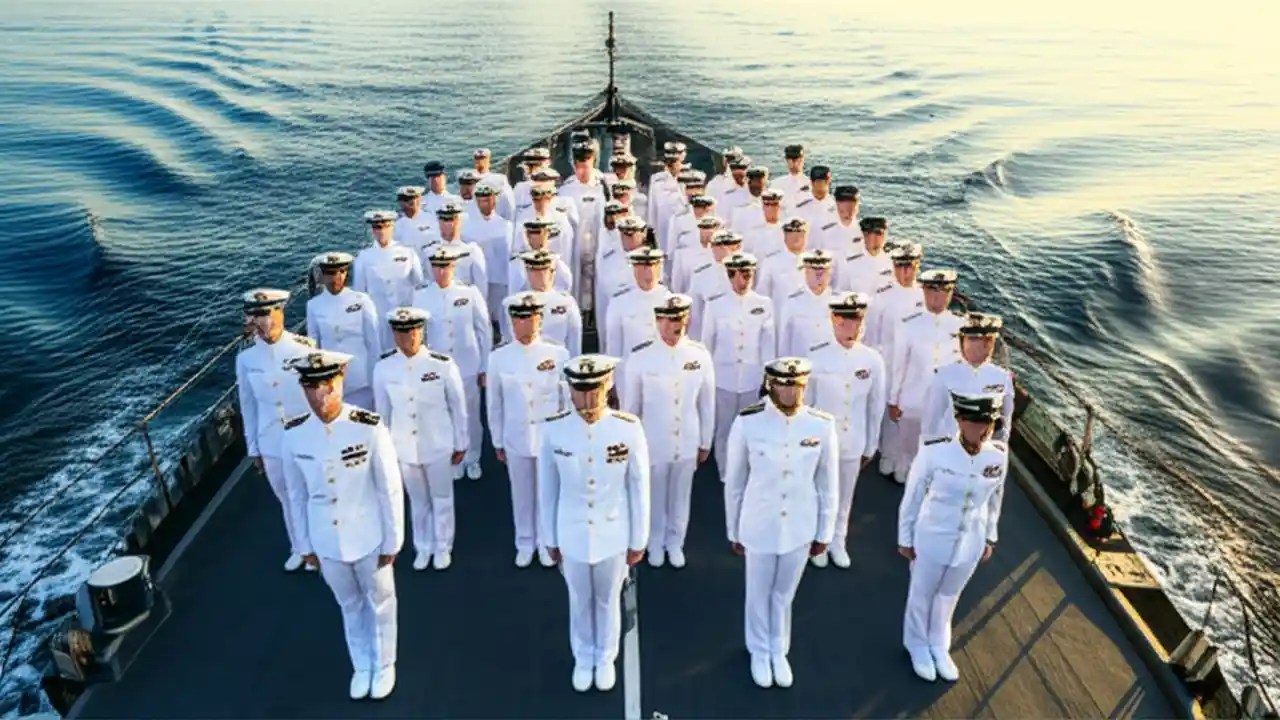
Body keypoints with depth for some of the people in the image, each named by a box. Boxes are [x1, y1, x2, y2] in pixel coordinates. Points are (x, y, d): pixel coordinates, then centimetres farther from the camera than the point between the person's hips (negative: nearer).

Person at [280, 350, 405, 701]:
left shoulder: (370, 428, -24)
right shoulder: (294, 434, -14)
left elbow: (390, 490, -13)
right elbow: (297, 493, 0)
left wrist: (391, 541, -7)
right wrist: (305, 545, 7)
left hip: (368, 539, -2)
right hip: (326, 542, 3)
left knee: (380, 603, 21)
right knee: (350, 606, 25)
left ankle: (384, 664, 47)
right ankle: (361, 666, 50)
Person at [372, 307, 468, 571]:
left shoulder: (443, 364, -18)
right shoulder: (383, 367, -11)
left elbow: (458, 406, -8)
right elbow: (382, 410, 2)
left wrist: (460, 444, -1)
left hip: (439, 446, -2)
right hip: (404, 448, 2)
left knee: (442, 499, 17)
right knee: (418, 501, 21)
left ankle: (443, 547, 39)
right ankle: (423, 547, 42)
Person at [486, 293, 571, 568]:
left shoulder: (559, 354, -11)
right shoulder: (498, 358, -8)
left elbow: (568, 398, -2)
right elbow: (494, 404, 1)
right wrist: (497, 442, 6)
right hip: (516, 439, 1)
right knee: (522, 494, 16)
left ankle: (546, 542, 37)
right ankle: (525, 543, 38)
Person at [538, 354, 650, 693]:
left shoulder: (629, 428, -20)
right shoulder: (553, 429, -17)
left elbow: (639, 488, -9)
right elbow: (547, 488, -5)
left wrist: (638, 540, -1)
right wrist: (550, 537, 4)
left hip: (613, 534, 0)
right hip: (572, 534, 1)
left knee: (608, 599, 22)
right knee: (580, 600, 22)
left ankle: (606, 658, 48)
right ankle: (583, 658, 48)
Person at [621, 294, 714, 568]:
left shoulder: (700, 355, -10)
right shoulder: (640, 357, -15)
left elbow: (707, 403, 0)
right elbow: (631, 405, -5)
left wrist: (705, 442, 6)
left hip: (687, 443, 2)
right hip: (652, 443, -2)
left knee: (681, 496, 19)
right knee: (654, 496, 17)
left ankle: (675, 542, 43)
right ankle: (655, 543, 41)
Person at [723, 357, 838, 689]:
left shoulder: (822, 425, -13)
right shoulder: (747, 422, -18)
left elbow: (827, 483, -1)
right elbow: (734, 481, -6)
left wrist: (824, 531, 6)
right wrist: (733, 530, 2)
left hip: (800, 528, 1)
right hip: (758, 526, -1)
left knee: (785, 593, 22)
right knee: (759, 593, 19)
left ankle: (780, 651, 47)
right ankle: (760, 651, 45)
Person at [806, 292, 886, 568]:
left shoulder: (873, 360, -9)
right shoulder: (816, 357, -16)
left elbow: (876, 406, 2)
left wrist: (871, 446, 8)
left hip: (854, 443, 2)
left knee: (844, 496, 19)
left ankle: (837, 541, 42)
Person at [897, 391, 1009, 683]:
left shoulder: (999, 455, -15)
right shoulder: (934, 452, -27)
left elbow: (995, 498, 2)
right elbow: (912, 496, -13)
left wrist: (990, 538, 12)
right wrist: (905, 538, -4)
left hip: (970, 544, 3)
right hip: (931, 540, -3)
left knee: (949, 596, 26)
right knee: (922, 595, 20)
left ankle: (939, 645, 51)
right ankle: (918, 645, 48)